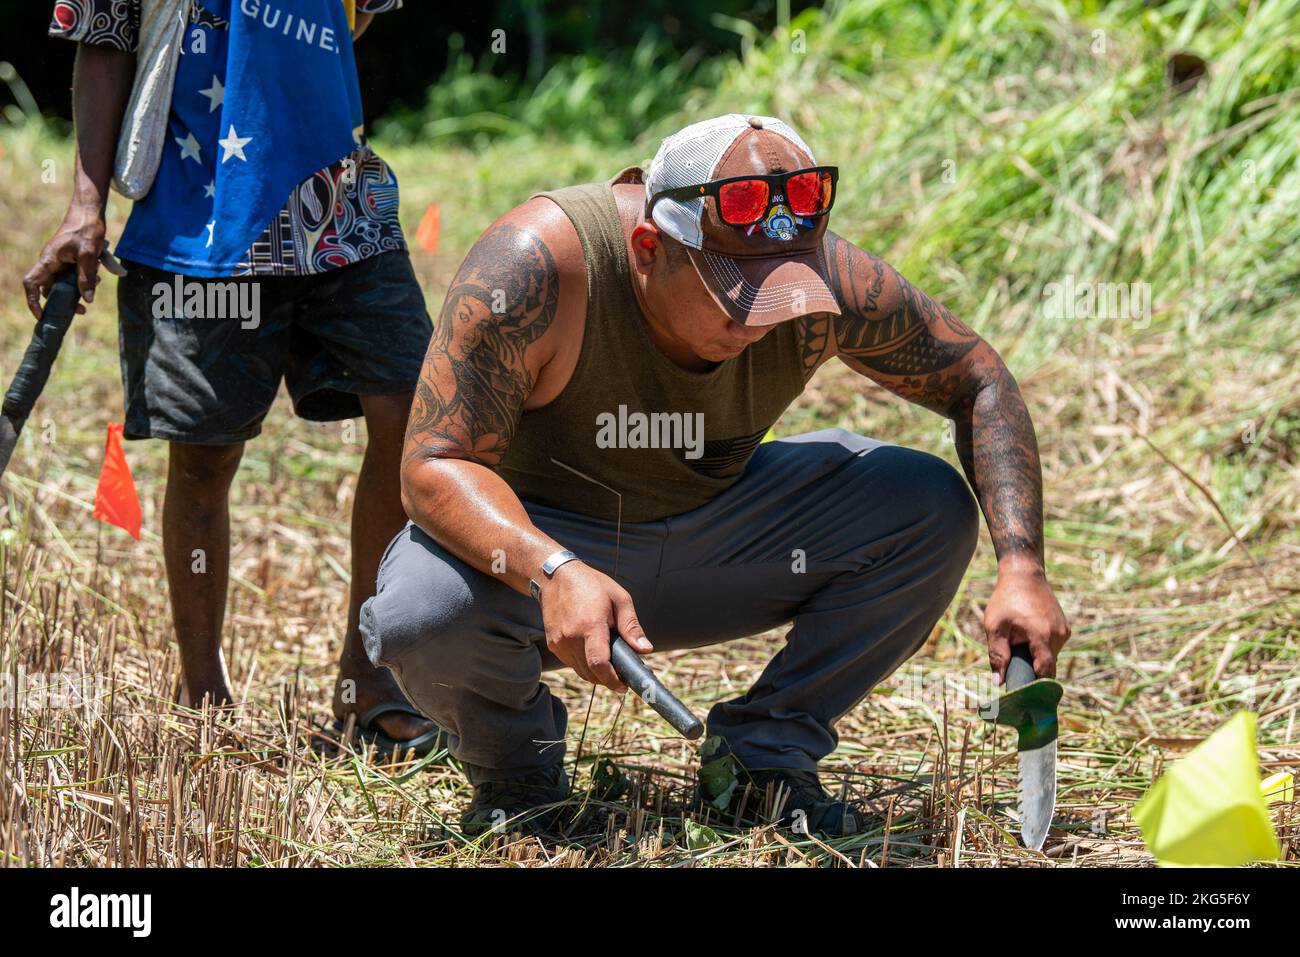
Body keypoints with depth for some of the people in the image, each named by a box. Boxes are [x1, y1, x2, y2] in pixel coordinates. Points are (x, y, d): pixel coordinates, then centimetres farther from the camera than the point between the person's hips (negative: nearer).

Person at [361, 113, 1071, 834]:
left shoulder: (826, 282, -20)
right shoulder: (535, 263, -31)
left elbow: (979, 381, -6)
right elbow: (433, 465, -31)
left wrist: (1021, 569, -18)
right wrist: (552, 572, -49)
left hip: (713, 530, 4)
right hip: (534, 545, -4)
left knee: (934, 509, -13)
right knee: (420, 618, -36)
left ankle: (764, 750, 1)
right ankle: (513, 759, 0)